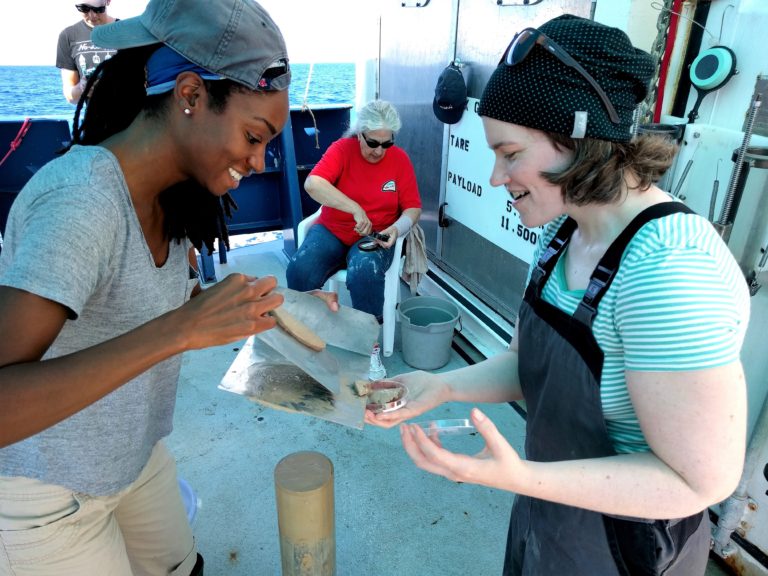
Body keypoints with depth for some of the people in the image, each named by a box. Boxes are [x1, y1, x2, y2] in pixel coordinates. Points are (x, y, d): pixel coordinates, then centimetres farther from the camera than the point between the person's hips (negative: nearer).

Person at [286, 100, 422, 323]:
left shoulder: (400, 158, -1)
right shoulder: (342, 149, -6)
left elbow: (413, 208, 2)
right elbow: (312, 184, -23)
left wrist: (397, 228, -20)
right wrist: (356, 209, -33)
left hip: (374, 237, 0)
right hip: (331, 231, 1)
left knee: (364, 272, -34)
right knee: (299, 270, -28)